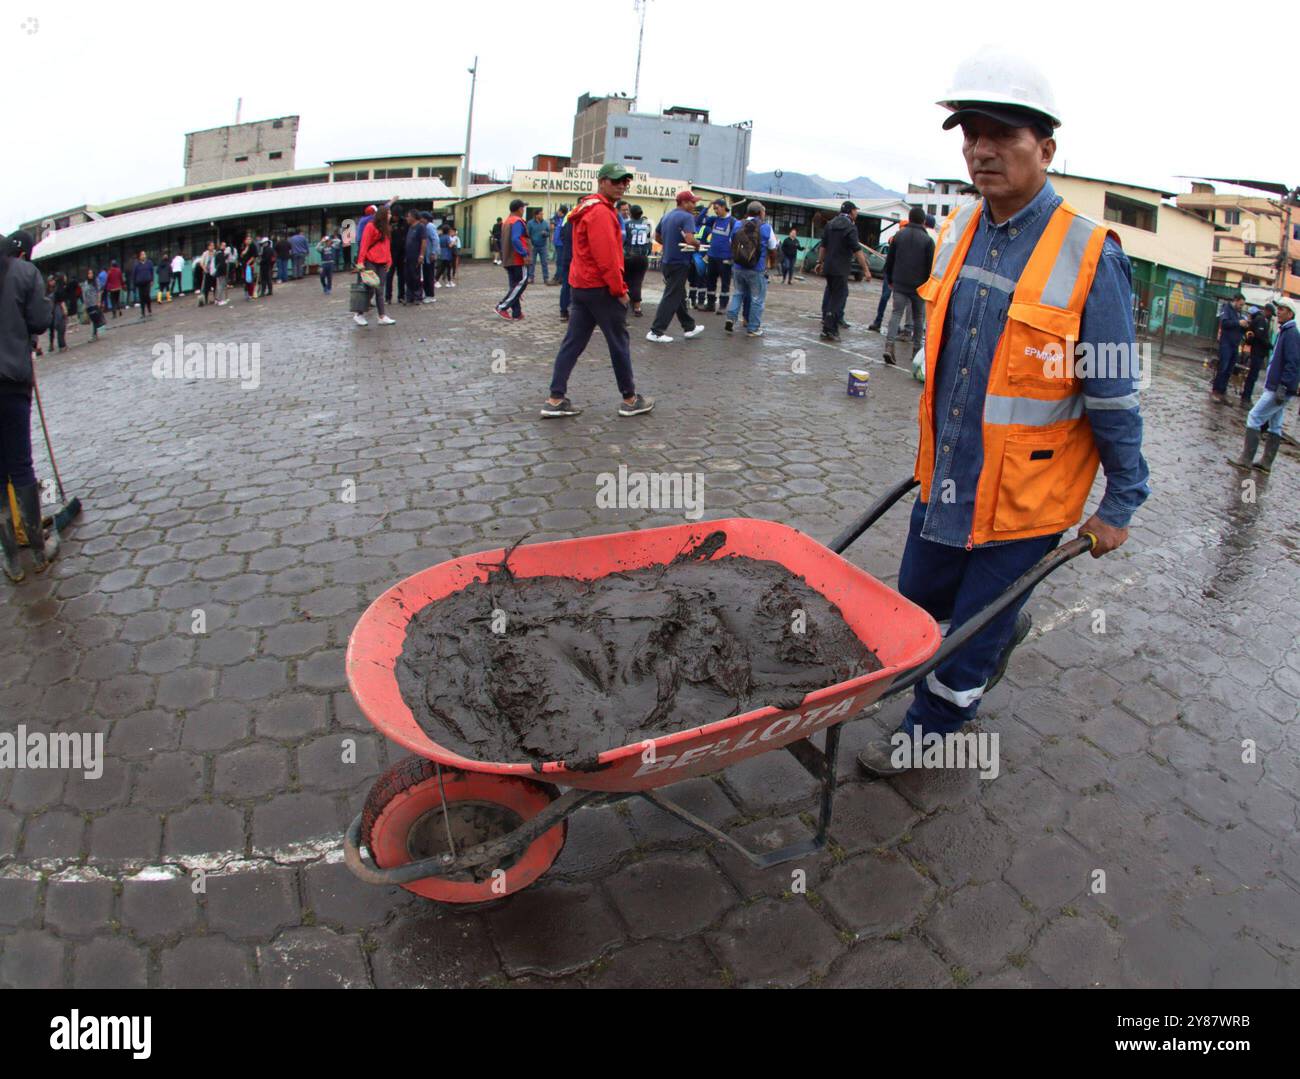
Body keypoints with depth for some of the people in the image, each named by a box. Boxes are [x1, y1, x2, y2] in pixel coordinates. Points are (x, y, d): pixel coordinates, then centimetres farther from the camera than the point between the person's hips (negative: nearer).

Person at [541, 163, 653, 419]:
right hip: (600, 288, -10)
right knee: (619, 343, 2)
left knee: (573, 342, 7)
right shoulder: (601, 211, -15)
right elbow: (606, 257, -21)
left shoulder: (588, 208, 18)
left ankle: (556, 399, 5)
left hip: (581, 286, 10)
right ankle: (630, 399, 11)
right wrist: (619, 289, -15)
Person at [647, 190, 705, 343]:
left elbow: (657, 236, 20)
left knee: (679, 296, 18)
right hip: (679, 263, -9)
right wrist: (697, 243, -9)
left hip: (667, 261, 9)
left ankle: (689, 327, 29)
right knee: (671, 298, -4)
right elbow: (690, 239, -28)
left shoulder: (667, 215, 10)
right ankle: (656, 332, -5)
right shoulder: (687, 217, -15)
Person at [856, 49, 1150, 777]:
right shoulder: (959, 234, 2)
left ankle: (928, 732, 32)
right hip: (949, 478, 6)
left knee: (973, 629, 8)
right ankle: (1009, 625, 51)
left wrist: (1120, 504, -5)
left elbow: (1115, 397, -11)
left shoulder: (1088, 256, -16)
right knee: (919, 599, 20)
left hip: (1027, 492, -6)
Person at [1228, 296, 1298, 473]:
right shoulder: (1284, 333, 16)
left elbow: (1293, 364, -21)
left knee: (1254, 418, -9)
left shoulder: (1291, 334, -14)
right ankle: (1266, 462, 17)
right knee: (1274, 426, 12)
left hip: (1278, 390, -10)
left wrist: (1283, 386, -24)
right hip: (1276, 387, 10)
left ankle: (1246, 459, -7)